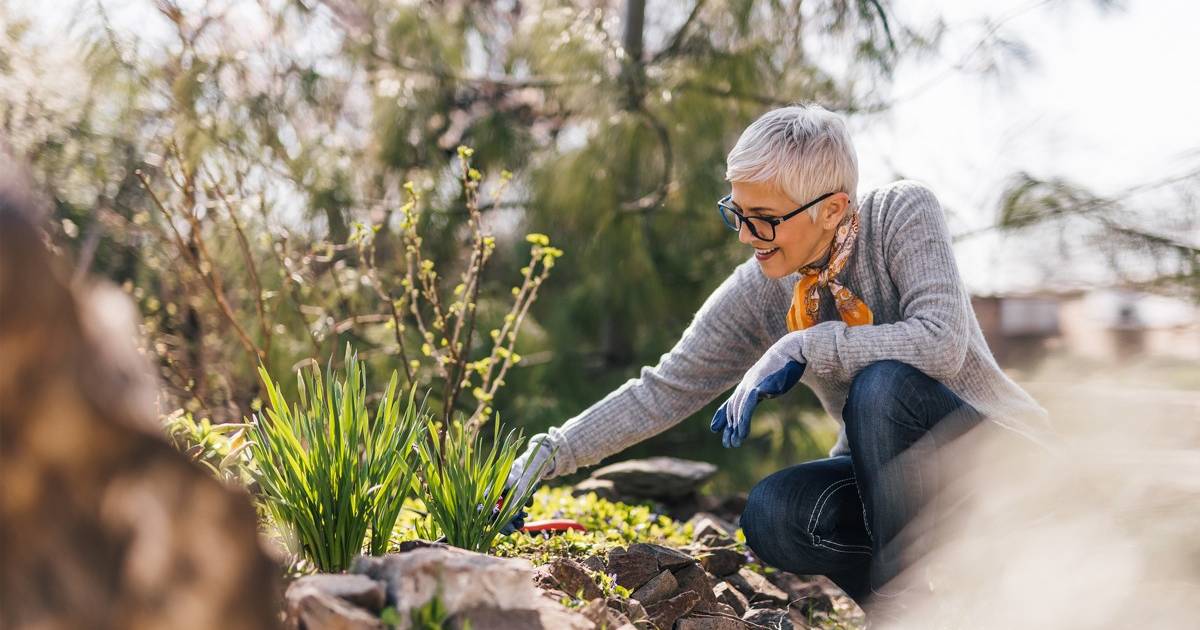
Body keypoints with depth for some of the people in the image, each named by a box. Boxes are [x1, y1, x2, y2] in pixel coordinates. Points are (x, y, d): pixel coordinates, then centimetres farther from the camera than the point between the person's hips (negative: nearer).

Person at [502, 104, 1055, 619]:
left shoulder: (902, 214, -18)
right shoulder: (759, 291, -7)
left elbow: (941, 343, -31)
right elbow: (664, 390, -5)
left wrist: (800, 346, -29)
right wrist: (552, 453, -14)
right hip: (888, 473, 4)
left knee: (882, 384, -32)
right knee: (770, 514, -23)